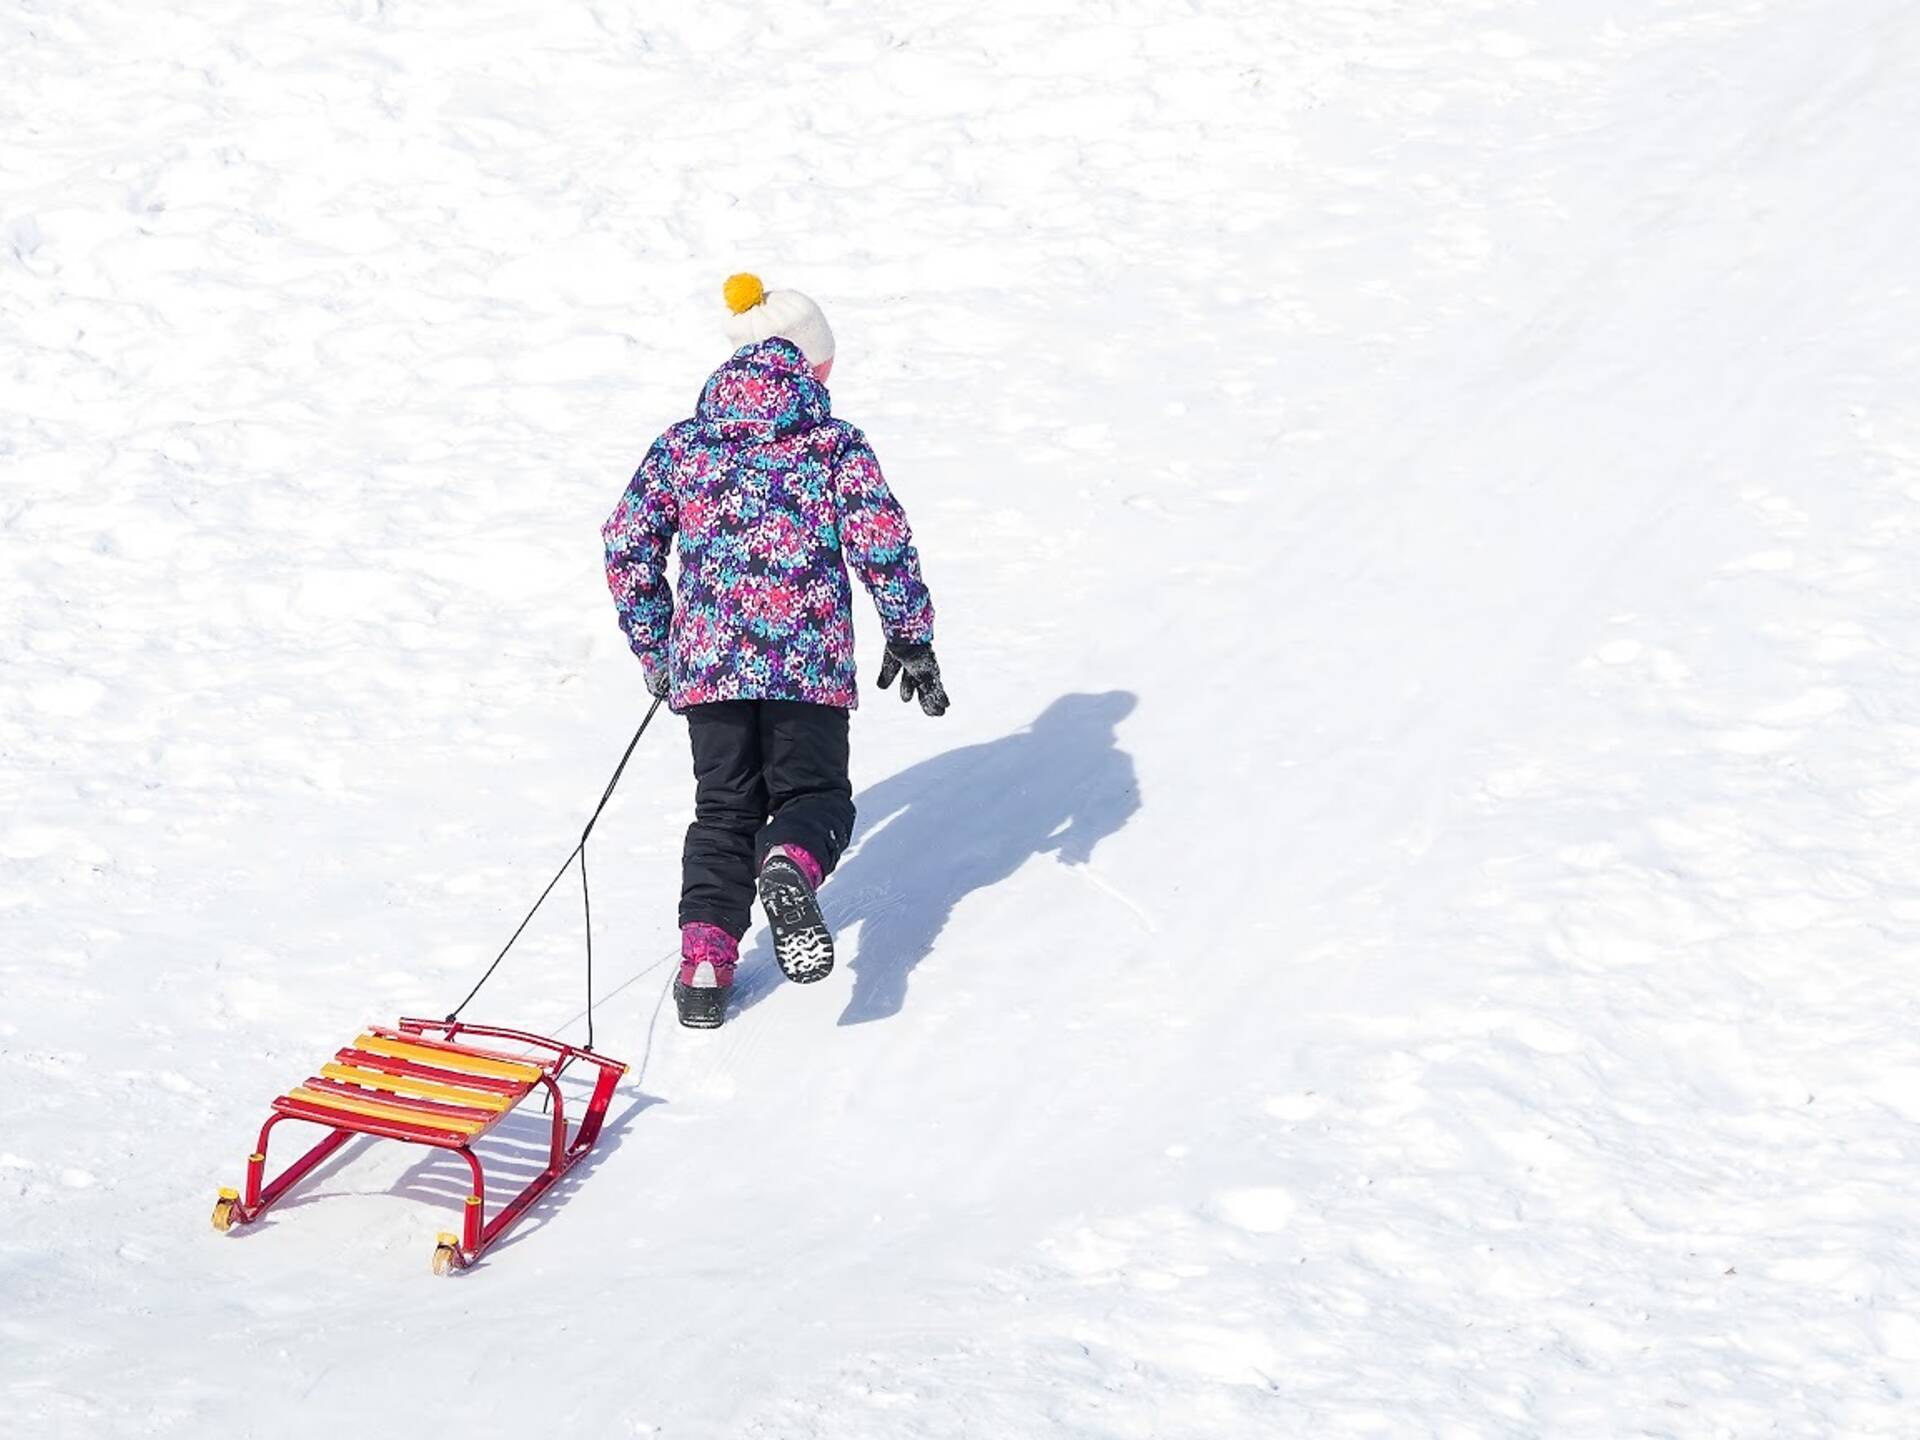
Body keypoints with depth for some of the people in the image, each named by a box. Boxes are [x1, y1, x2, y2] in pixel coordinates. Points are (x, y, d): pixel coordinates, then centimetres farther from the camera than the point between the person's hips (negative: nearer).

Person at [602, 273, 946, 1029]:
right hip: (808, 663, -2)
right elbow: (882, 541, -6)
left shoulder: (681, 446, 11)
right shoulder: (835, 444, 2)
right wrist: (911, 638, 4)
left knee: (723, 808, 15)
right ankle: (789, 867, -24)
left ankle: (705, 955, 0)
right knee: (813, 794, 11)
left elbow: (626, 543, 12)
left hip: (707, 661, 3)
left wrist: (654, 647, 21)